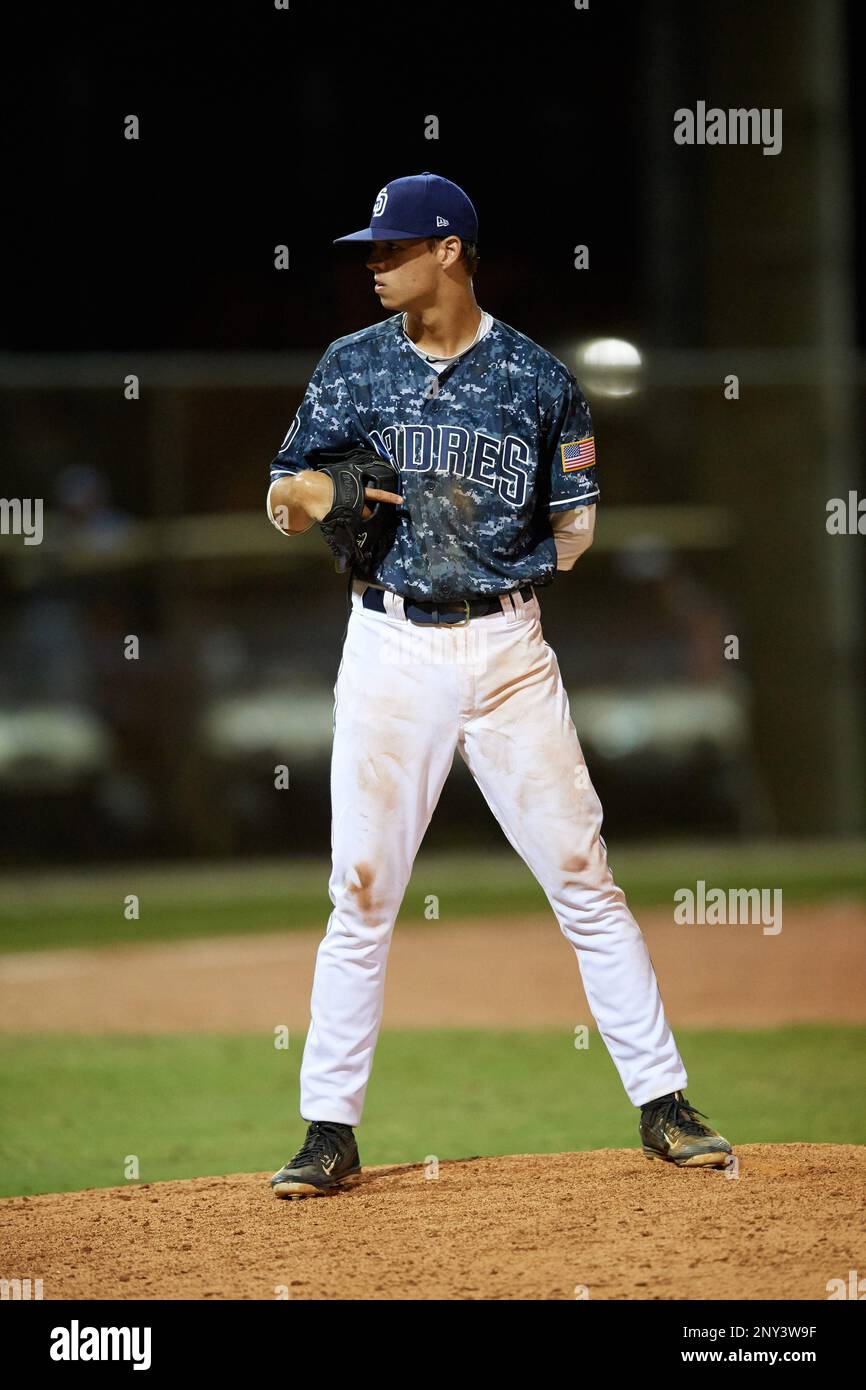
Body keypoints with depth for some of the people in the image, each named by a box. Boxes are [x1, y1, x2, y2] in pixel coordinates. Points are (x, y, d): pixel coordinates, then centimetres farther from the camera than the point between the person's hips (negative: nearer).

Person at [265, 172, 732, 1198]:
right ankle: (330, 1134, 5)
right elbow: (287, 504, 5)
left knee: (583, 879, -1)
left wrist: (503, 575, -5)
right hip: (388, 652, 1)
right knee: (361, 898, -1)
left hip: (507, 648, 0)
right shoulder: (353, 366, 5)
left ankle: (662, 1107, 5)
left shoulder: (537, 376, 2)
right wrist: (303, 495, -17)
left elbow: (577, 521, 10)